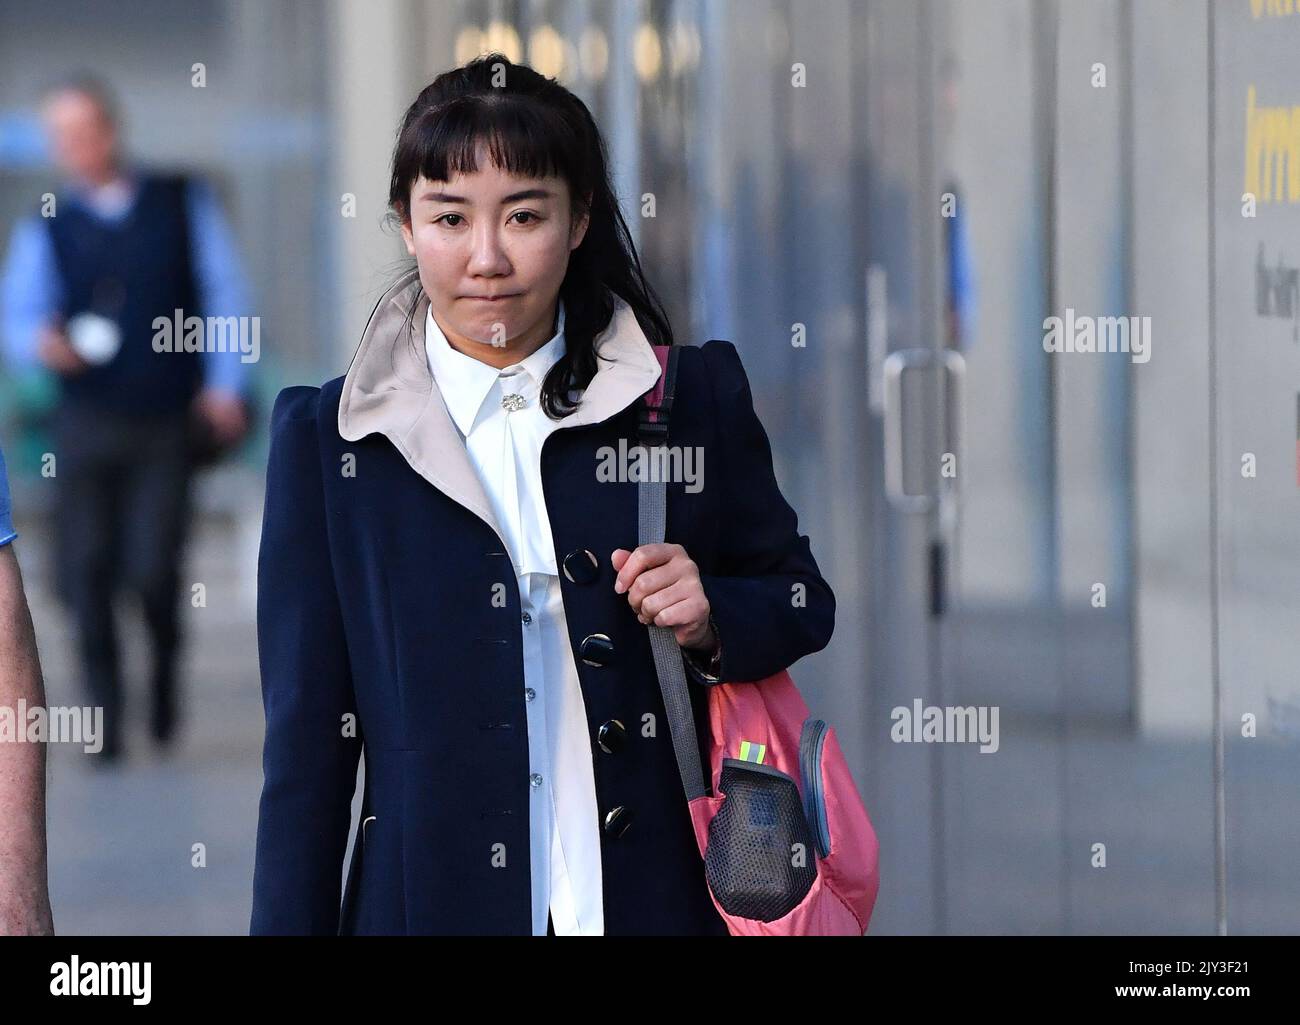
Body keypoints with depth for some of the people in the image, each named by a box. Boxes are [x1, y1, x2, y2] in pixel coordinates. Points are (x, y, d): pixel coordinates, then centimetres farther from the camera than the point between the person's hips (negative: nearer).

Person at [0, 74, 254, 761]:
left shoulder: (182, 203, 9)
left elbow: (225, 292, 8)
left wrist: (224, 384, -2)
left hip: (169, 421, -1)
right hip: (87, 421, 1)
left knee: (153, 569, -8)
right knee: (87, 571, -5)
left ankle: (166, 669, 21)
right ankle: (105, 712, 5)